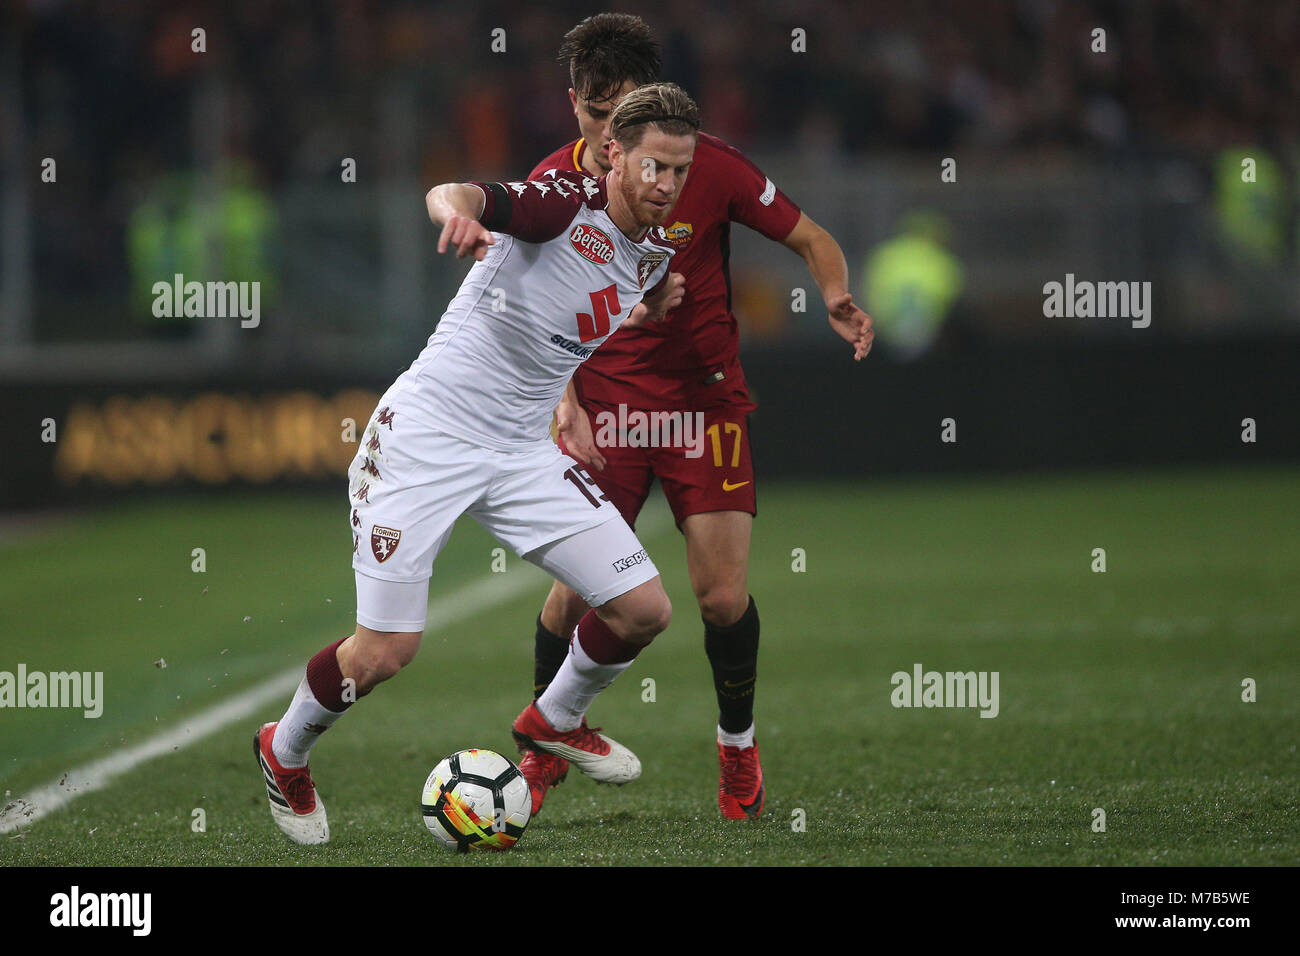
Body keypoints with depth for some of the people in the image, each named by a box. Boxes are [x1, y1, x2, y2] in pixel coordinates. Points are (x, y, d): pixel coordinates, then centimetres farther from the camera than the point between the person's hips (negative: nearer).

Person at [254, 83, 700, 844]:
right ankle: (285, 753, 20)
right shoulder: (566, 203, -16)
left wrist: (650, 310, 8)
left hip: (523, 451, 7)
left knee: (645, 610, -3)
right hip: (429, 430, -7)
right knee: (386, 651, -11)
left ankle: (556, 721, 27)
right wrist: (455, 207, -60)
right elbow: (460, 196, -36)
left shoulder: (653, 254, 7)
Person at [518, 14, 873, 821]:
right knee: (575, 589, -9)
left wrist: (838, 298, -21)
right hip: (603, 404, 1)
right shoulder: (550, 187, -6)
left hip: (707, 400, -1)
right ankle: (545, 750, 15)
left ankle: (738, 746, 19)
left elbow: (812, 240, -1)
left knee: (723, 596, -8)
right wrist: (565, 403, -10)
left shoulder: (709, 167, -11)